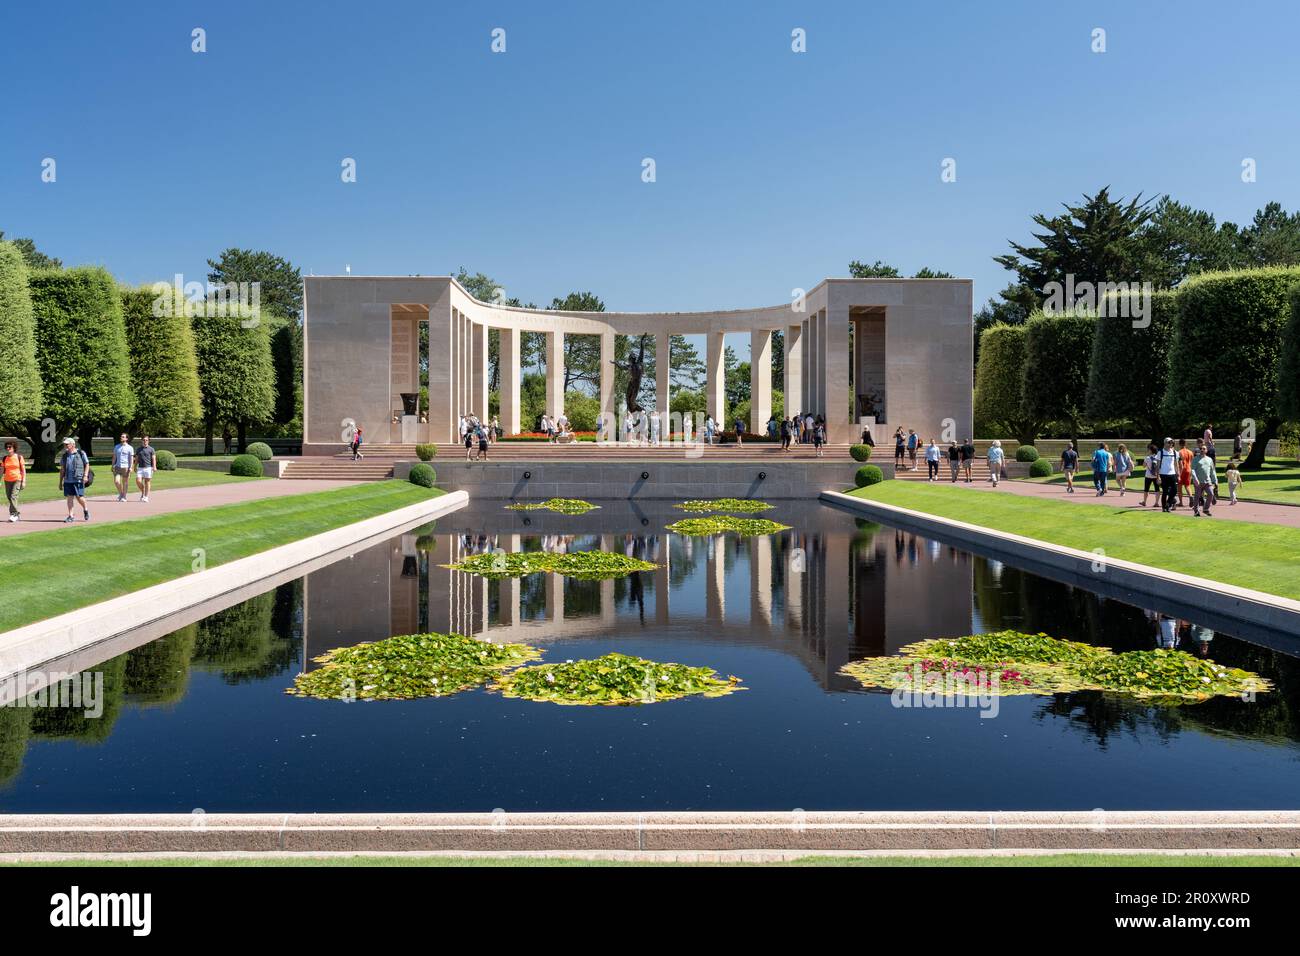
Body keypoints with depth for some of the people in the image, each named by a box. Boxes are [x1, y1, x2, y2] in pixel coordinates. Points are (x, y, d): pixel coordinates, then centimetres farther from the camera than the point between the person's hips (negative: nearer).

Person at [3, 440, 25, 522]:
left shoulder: (19, 457, -2)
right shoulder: (5, 458, 7)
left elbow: (23, 470, -2)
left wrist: (24, 481, -8)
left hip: (17, 479, -5)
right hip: (7, 480, 5)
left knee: (13, 496, -16)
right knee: (9, 497, 7)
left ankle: (14, 514, -13)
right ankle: (17, 514, 19)